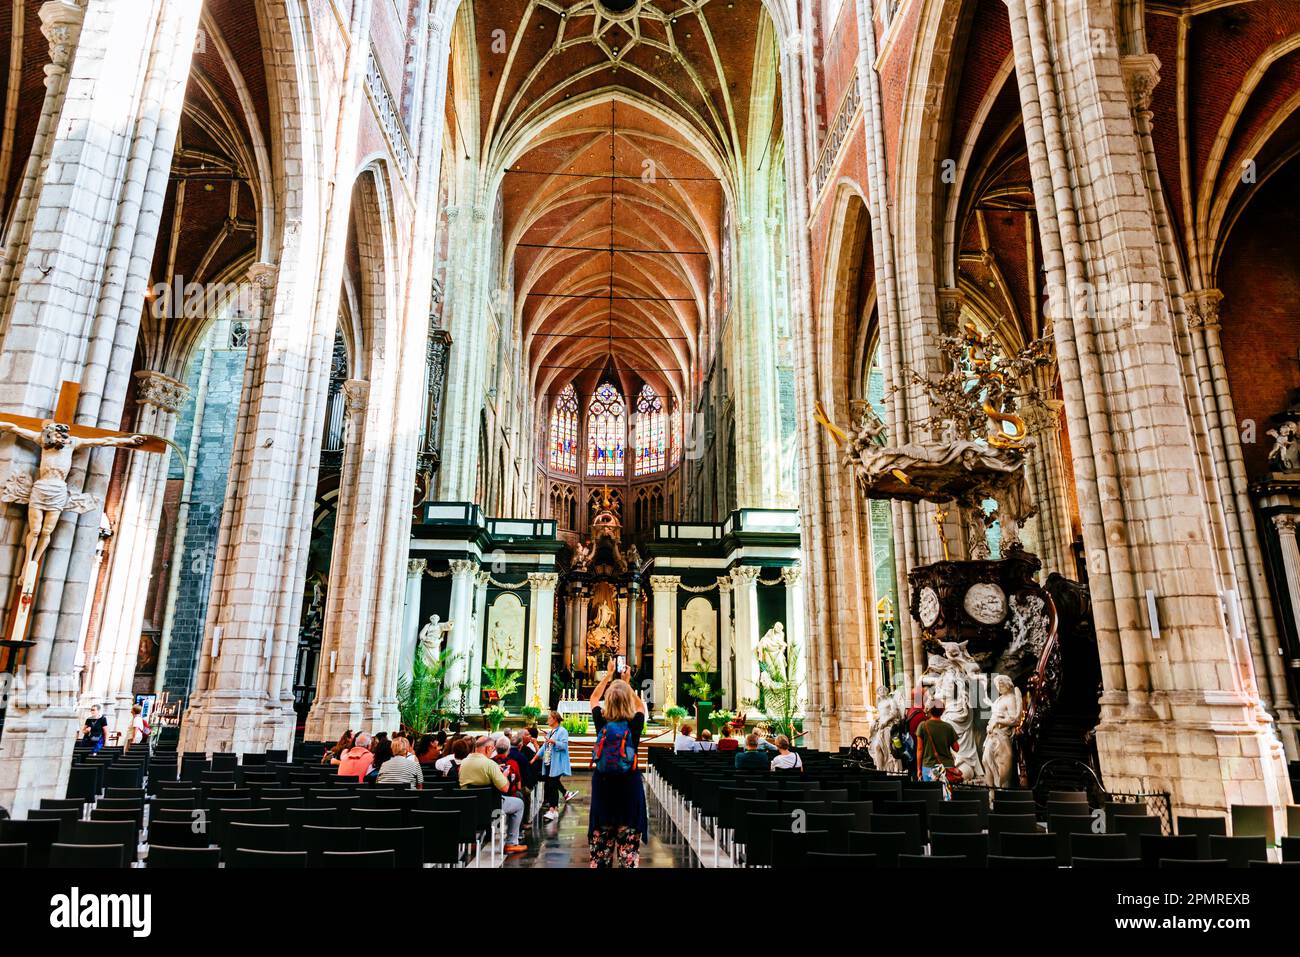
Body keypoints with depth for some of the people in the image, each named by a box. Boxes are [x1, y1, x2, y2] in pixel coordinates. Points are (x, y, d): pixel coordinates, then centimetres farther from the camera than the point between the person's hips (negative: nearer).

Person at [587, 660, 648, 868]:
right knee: (630, 841, 3)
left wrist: (609, 675, 18)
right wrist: (627, 682, 16)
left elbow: (594, 698, 12)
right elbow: (640, 706, 13)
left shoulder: (601, 722, -8)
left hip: (603, 783, 2)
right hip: (629, 784, -1)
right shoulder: (635, 724, -11)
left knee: (600, 840, 10)